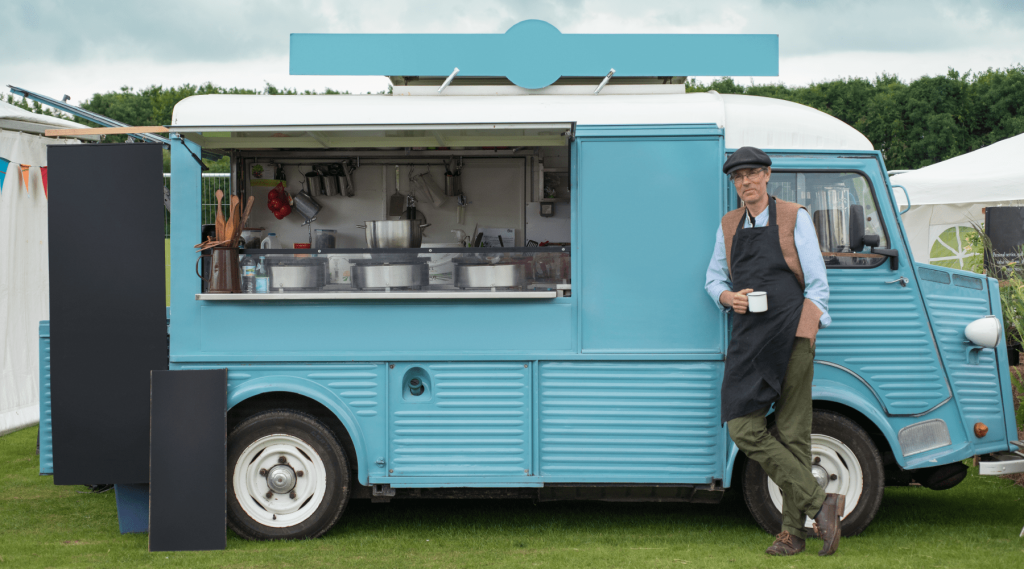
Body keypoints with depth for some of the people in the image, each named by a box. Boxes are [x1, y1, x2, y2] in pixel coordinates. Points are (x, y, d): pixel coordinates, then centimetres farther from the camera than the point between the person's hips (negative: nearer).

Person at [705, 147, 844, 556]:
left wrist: (810, 327, -4)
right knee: (744, 430, -9)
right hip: (747, 339, 4)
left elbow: (816, 283, 5)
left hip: (791, 337, -4)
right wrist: (727, 296, 1)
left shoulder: (795, 218, 6)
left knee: (793, 435, -3)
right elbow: (713, 278, 23)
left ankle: (793, 530, 2)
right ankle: (820, 504, -6)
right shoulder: (729, 226, 17)